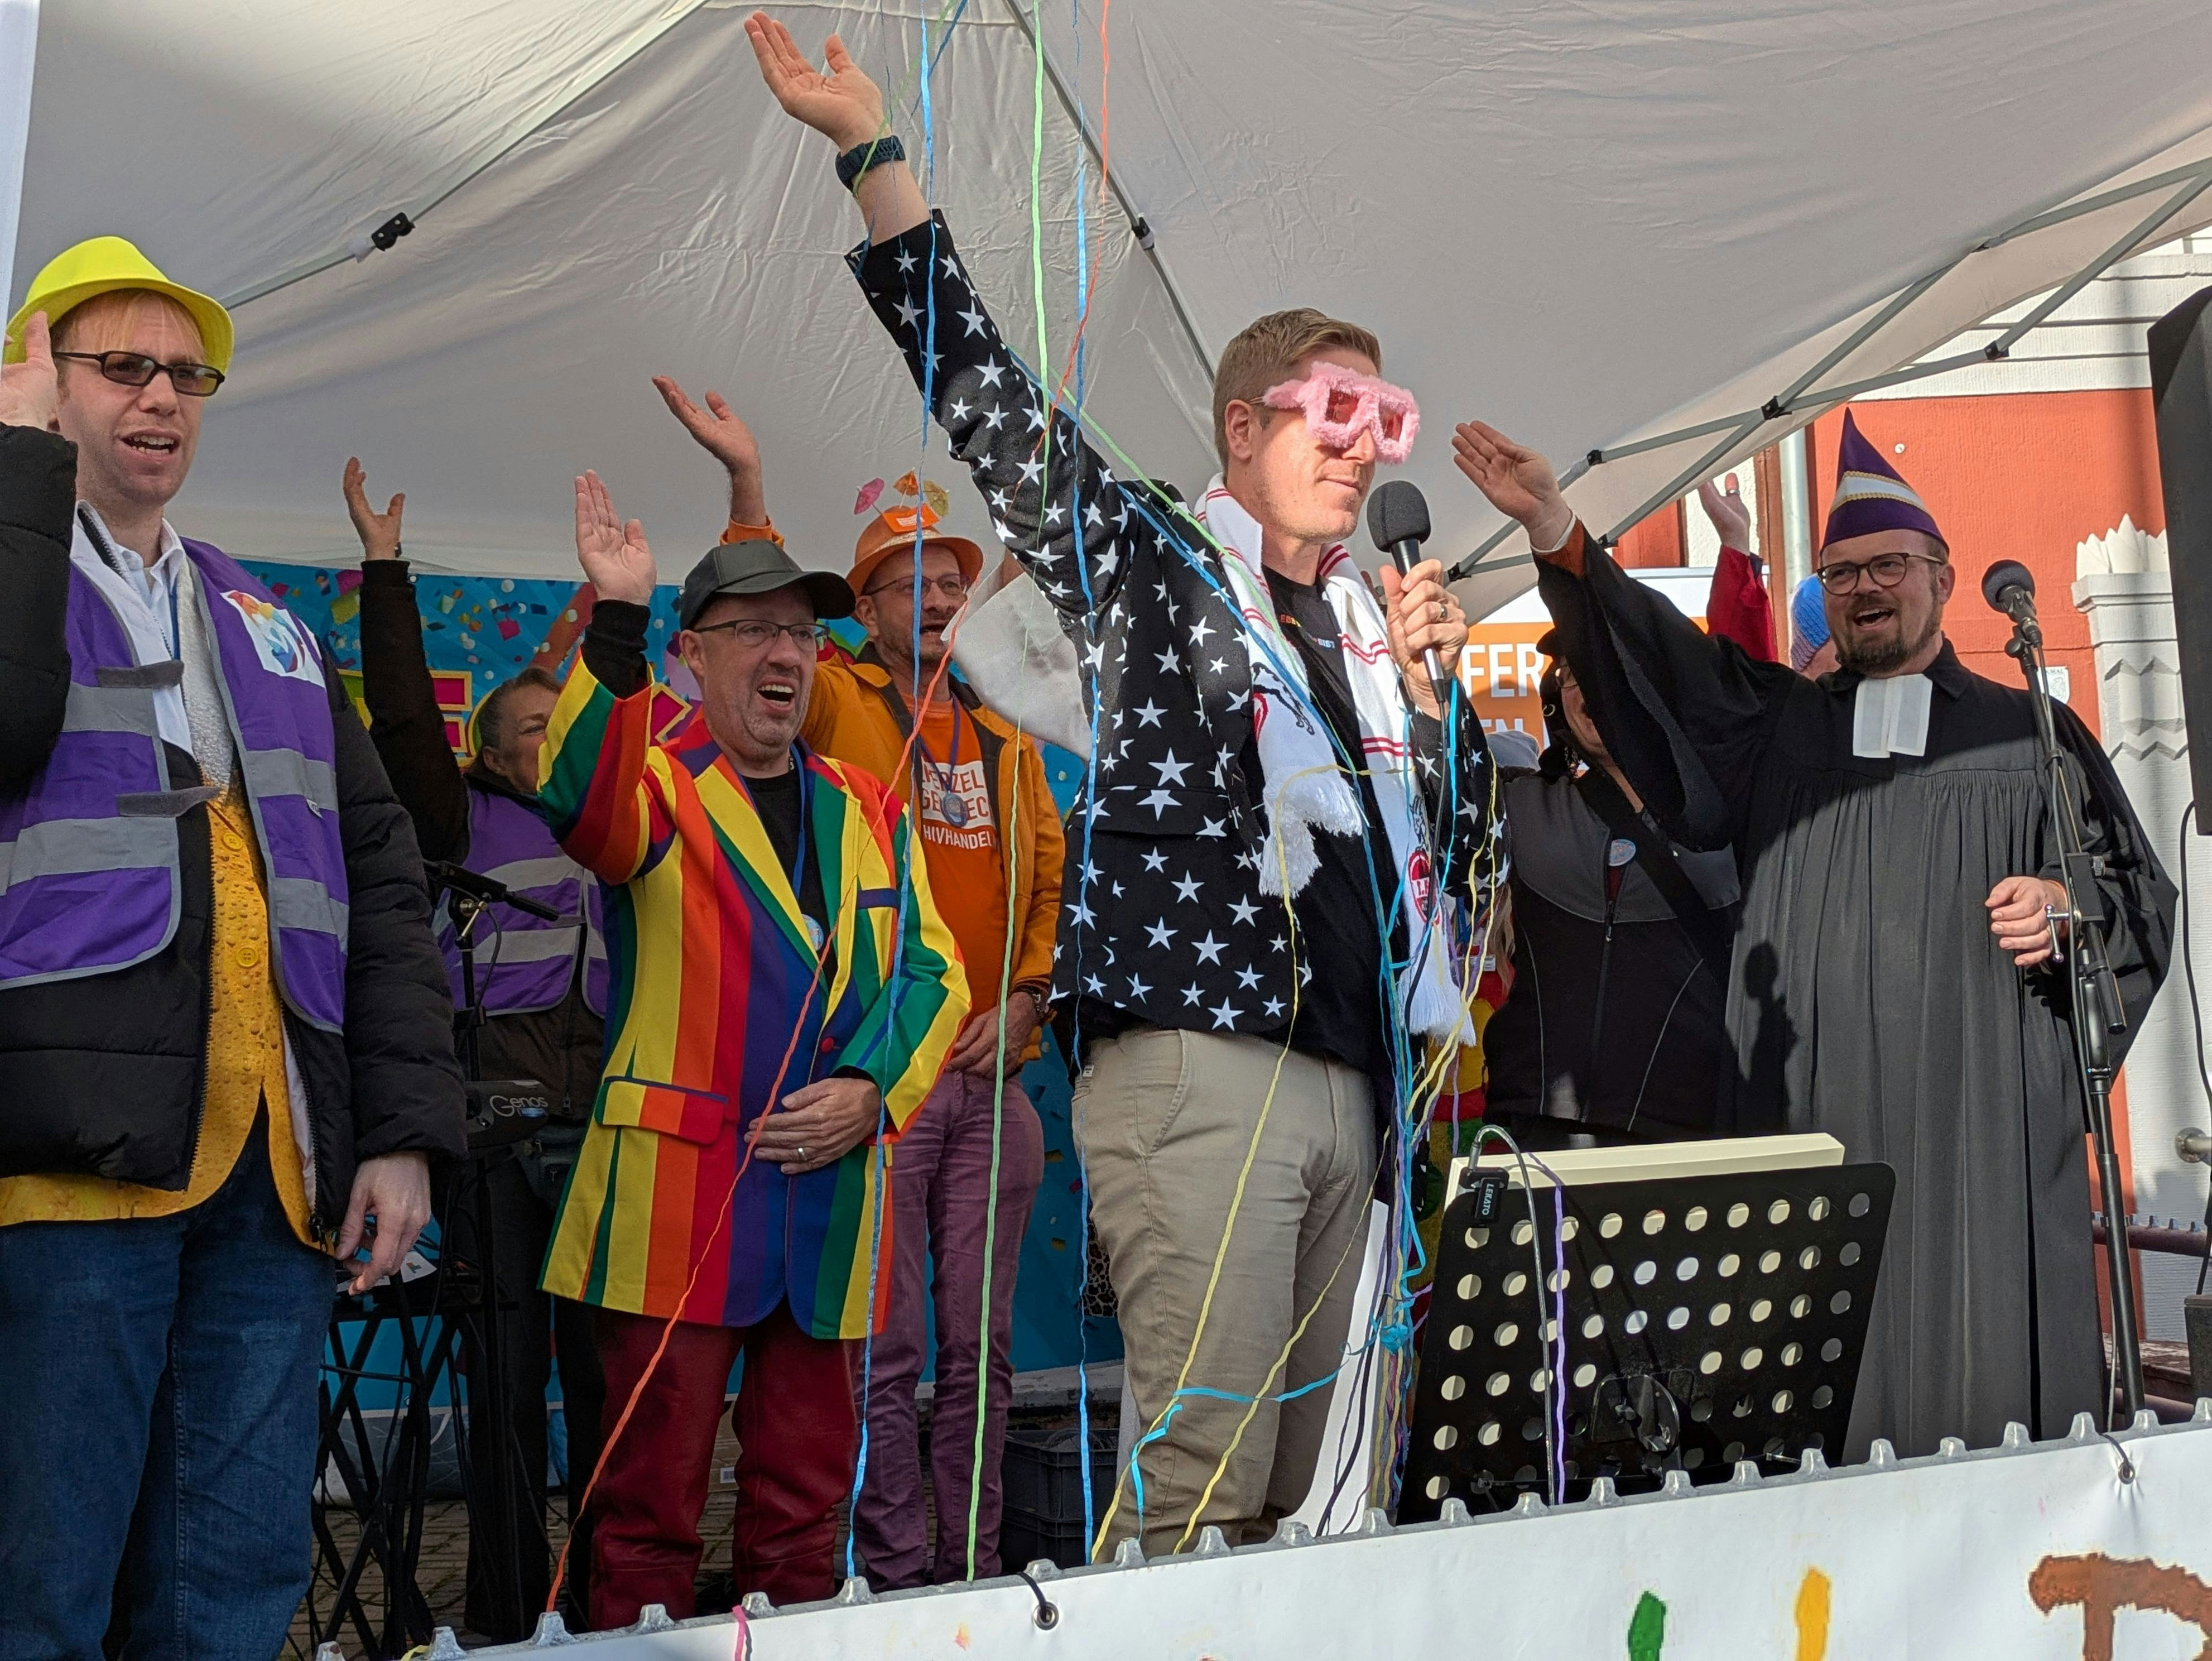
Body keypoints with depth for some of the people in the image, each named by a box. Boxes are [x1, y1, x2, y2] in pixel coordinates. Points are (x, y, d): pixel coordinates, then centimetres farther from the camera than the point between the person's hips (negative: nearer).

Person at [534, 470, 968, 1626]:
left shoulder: (870, 809, 14)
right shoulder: (657, 787, 1)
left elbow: (931, 970, 10)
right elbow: (578, 804, -23)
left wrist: (870, 1090, -7)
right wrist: (616, 621, -34)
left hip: (833, 1191, 4)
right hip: (679, 1191, -4)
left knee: (805, 1496, 13)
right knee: (652, 1495, 2)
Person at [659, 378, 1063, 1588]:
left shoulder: (1006, 742, 17)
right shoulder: (834, 706, 4)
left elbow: (1052, 884, 16)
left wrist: (1020, 1003, 2)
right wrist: (745, 478, -22)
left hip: (992, 1072, 5)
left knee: (980, 1341, 11)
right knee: (888, 1346, 1)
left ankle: (973, 1562, 23)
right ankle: (896, 1571, 14)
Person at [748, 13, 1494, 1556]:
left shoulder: (1368, 625, 20)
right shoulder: (1154, 567, 3)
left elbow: (1460, 836, 20)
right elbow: (987, 401, -6)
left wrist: (1427, 681, 4)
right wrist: (877, 159, -12)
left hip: (1345, 1078, 7)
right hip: (1194, 1066, -7)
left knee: (1287, 1489, 12)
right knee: (1198, 1489, -10)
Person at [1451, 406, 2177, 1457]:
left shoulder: (2032, 735, 15)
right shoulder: (1777, 723, 17)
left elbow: (2142, 893, 16)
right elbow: (1656, 657, 2)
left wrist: (2072, 910, -7)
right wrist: (1554, 531, -11)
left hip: (1981, 1118, 0)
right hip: (1810, 1120, 1)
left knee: (1986, 1365, -4)